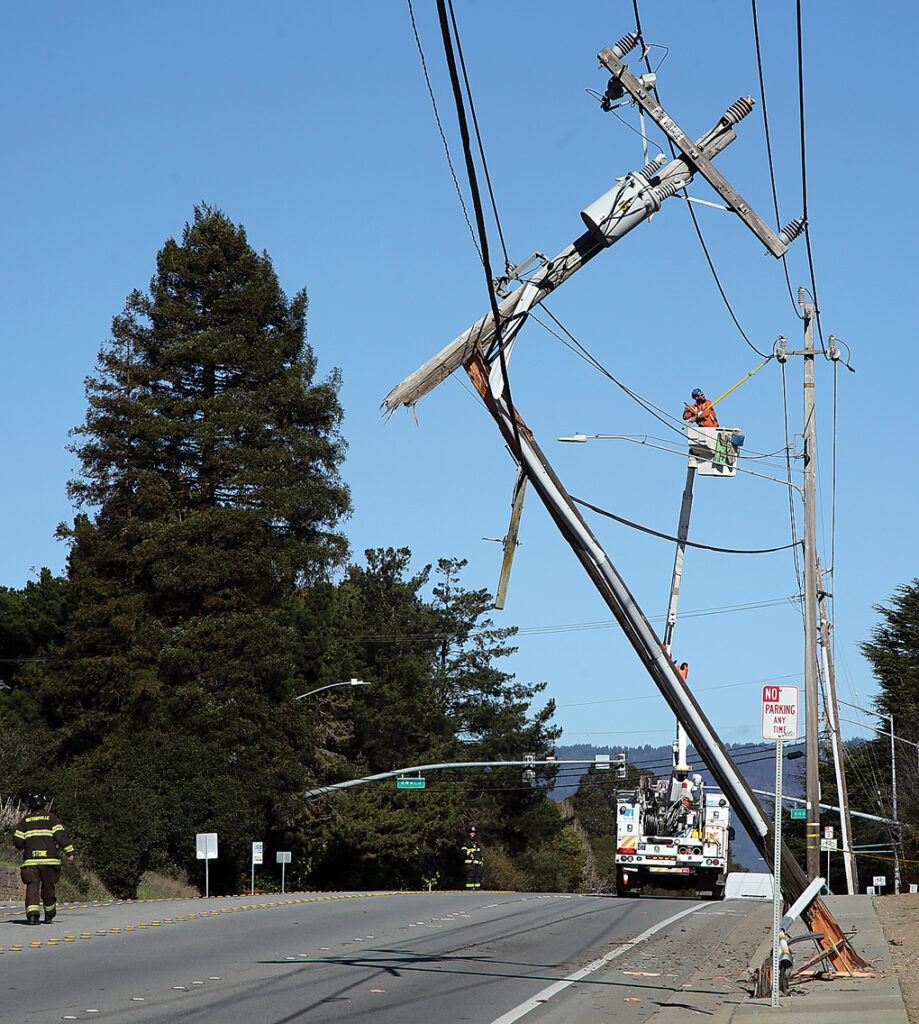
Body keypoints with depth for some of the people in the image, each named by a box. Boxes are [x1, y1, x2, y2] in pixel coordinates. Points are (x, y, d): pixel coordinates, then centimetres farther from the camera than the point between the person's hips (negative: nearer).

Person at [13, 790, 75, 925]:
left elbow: (17, 841, 9)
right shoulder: (51, 817, 6)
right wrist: (69, 850, -5)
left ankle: (32, 914, -25)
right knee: (47, 888, 13)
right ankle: (49, 916, 25)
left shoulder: (25, 820, 10)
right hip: (49, 858, 0)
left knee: (32, 887, -6)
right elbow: (60, 835, -5)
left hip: (30, 859, 0)